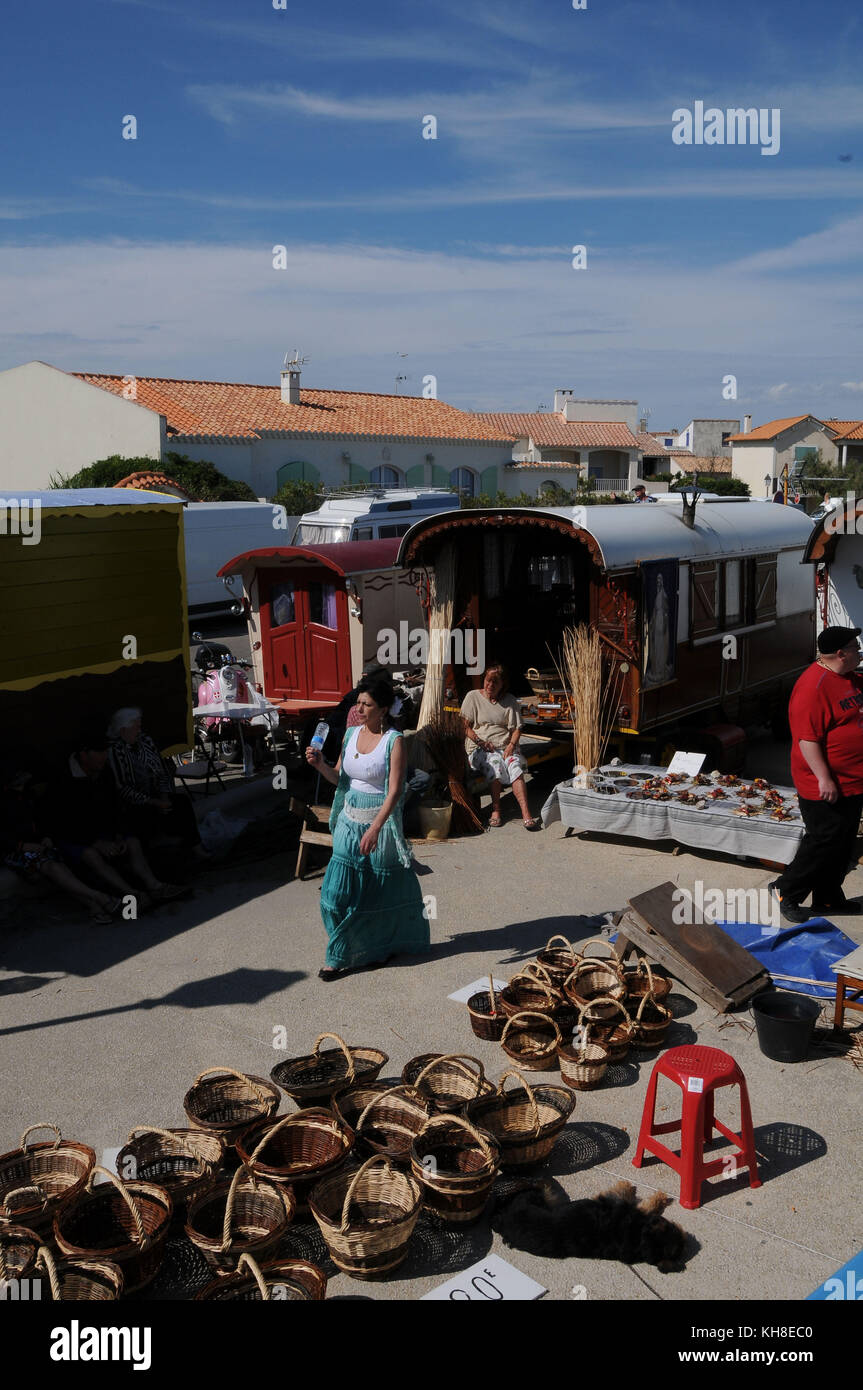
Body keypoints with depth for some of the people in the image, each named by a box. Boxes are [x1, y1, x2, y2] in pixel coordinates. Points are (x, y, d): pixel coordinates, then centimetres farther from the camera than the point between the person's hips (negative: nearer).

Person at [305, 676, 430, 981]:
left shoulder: (394, 741, -14)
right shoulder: (351, 734, 4)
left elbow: (394, 790, -19)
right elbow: (339, 778, 12)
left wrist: (375, 829, -27)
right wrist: (320, 764, -9)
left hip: (381, 821, -5)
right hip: (350, 820, 5)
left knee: (384, 887, 10)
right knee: (339, 890, 2)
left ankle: (384, 946, 31)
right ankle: (341, 955, 14)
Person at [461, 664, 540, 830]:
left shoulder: (510, 701, 13)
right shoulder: (473, 697, 9)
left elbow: (516, 728, 9)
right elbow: (465, 726, 5)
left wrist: (511, 745, -10)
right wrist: (480, 741, -11)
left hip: (505, 747, 2)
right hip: (479, 749, -1)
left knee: (515, 766, -30)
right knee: (495, 764, -35)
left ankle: (526, 815, -40)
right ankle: (496, 810, -26)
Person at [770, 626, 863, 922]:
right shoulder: (814, 687, -22)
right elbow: (807, 739, -25)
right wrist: (823, 778, -26)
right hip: (827, 785, -10)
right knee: (825, 841, -3)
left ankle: (828, 898, 28)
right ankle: (786, 889, 13)